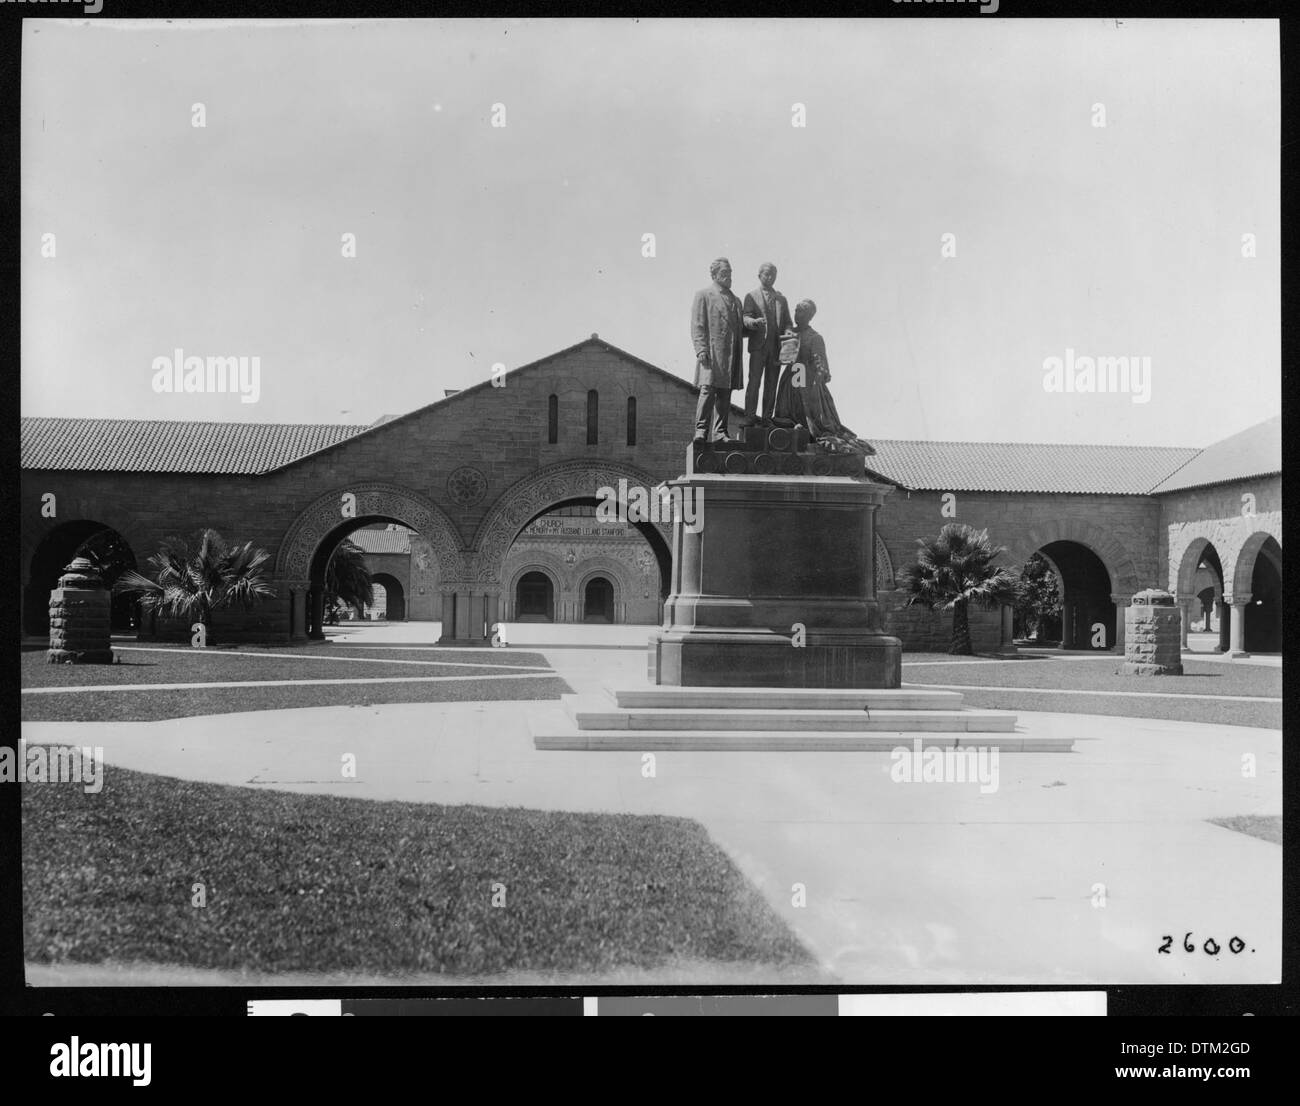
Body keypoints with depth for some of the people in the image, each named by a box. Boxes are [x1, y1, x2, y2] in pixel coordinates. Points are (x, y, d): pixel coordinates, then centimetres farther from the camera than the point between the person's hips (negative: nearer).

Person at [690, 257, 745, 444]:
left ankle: (719, 432, 6)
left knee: (725, 393, 4)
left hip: (731, 354, 6)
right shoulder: (703, 295, 5)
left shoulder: (735, 300, 24)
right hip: (711, 352, -6)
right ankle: (701, 430, -11)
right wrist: (701, 349, -14)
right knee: (708, 390, -13)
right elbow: (697, 325, -3)